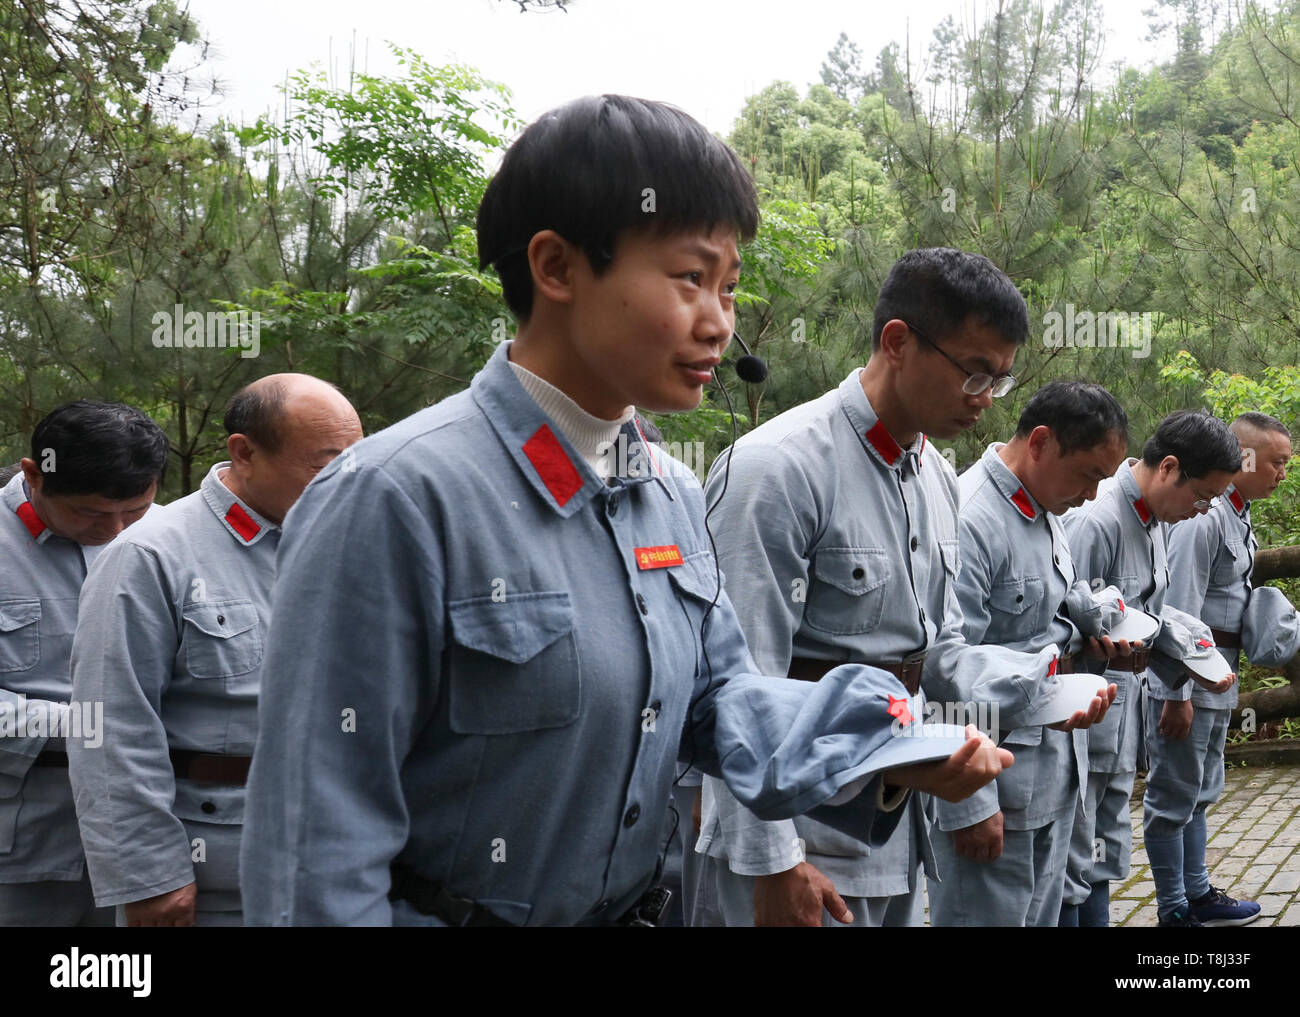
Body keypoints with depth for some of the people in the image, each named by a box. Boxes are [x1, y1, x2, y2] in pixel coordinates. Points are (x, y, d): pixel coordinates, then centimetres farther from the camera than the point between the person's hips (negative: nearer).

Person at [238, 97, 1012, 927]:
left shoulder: (676, 494, 1)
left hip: (636, 905, 7)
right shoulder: (395, 500, -23)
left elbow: (714, 692, 6)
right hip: (453, 906, -7)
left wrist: (881, 757, -10)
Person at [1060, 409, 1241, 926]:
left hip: (1125, 706, 10)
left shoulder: (1153, 521, 9)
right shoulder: (1095, 520, -22)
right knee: (1071, 866, 0)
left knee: (1106, 857, 18)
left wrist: (1167, 691, 18)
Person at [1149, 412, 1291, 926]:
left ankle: (1198, 893, 31)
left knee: (1201, 790, 19)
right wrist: (1178, 693, -23)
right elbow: (1179, 611, -23)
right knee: (1174, 793, 0)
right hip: (1188, 676, -11)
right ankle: (1174, 909, 10)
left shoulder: (1238, 514, 12)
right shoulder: (1203, 516, -20)